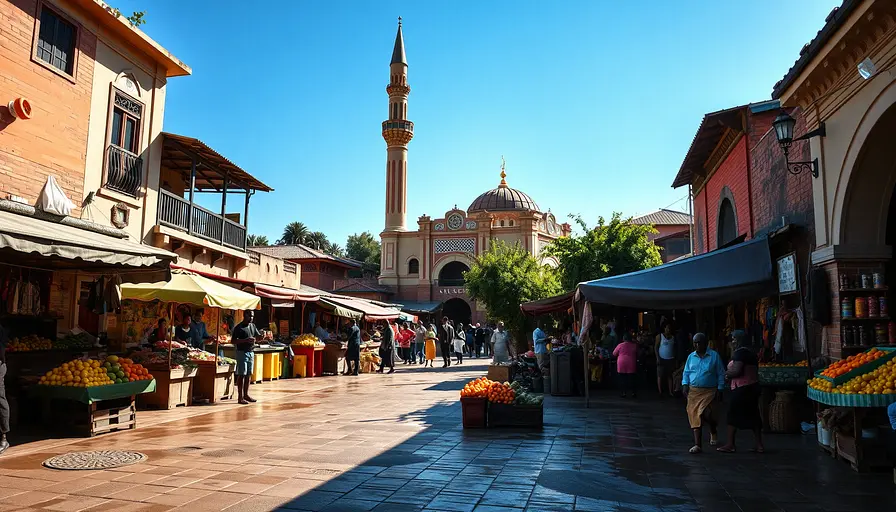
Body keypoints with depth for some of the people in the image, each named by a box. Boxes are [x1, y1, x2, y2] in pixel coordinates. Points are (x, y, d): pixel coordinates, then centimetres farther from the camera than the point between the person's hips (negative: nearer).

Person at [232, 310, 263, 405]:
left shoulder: (253, 326, 11)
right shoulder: (239, 327, -9)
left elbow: (258, 337, 17)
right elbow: (233, 341, -13)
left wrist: (261, 335, -6)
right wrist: (245, 340, -23)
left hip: (251, 352, 7)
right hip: (242, 352, -7)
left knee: (248, 375, 12)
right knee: (241, 375, -4)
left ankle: (246, 395, 20)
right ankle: (240, 397, 0)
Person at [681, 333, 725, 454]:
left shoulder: (714, 356, -1)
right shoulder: (691, 357, 9)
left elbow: (720, 374, 2)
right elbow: (686, 372, 15)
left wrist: (719, 389, -3)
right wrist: (685, 384, 0)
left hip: (709, 391, -3)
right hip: (693, 391, 4)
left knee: (706, 414, -15)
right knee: (694, 417, -1)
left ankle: (713, 432, 21)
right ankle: (698, 445, 4)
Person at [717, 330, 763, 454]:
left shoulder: (739, 353, -15)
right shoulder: (751, 353, 15)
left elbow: (737, 371, -25)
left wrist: (727, 374, -5)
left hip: (741, 388, -9)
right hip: (753, 387, 9)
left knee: (733, 415, 0)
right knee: (753, 416, 11)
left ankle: (730, 445, 5)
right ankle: (759, 445, 13)